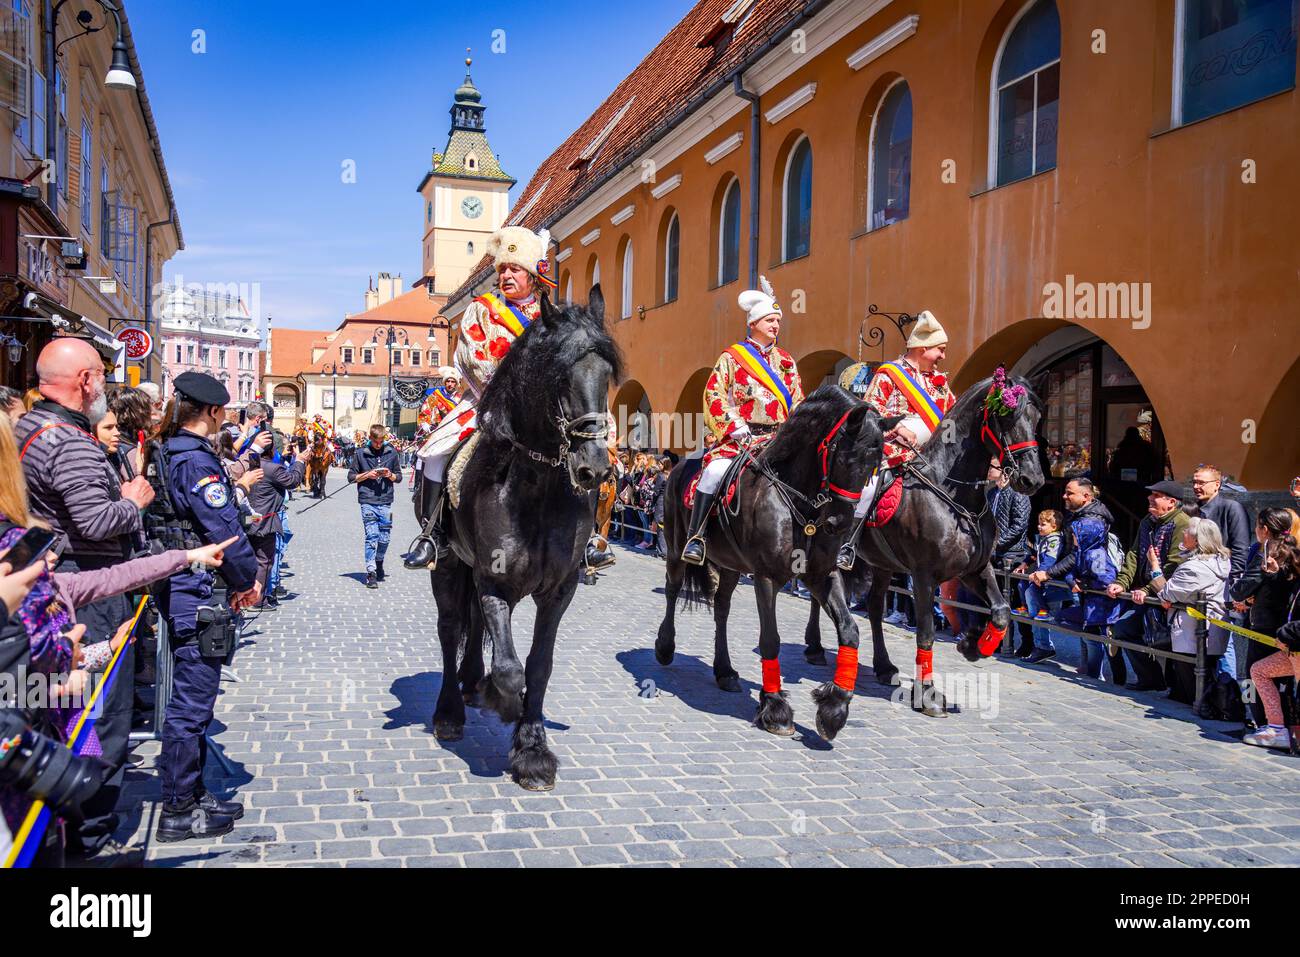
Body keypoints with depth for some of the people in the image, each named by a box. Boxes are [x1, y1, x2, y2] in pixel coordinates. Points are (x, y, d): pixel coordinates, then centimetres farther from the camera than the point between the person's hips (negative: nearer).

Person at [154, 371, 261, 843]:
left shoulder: (168, 453, 12)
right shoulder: (196, 459, -18)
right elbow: (225, 529, -20)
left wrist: (235, 580, 11)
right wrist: (248, 579, -5)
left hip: (177, 588, 10)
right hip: (195, 596, -10)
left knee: (190, 700, 19)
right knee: (191, 704, -1)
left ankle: (190, 795, 30)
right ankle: (179, 813, 9)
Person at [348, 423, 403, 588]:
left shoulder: (391, 452, 7)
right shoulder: (360, 453, 3)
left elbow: (399, 477, 14)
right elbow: (351, 476, 7)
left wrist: (390, 475, -7)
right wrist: (367, 475, -9)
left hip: (385, 502, 2)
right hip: (368, 501, -2)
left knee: (384, 537, 8)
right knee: (372, 536, -8)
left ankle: (379, 563, 34)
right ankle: (371, 573, -4)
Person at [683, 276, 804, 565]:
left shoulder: (785, 361, 19)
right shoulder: (732, 357, 5)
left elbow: (798, 402, 18)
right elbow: (714, 396, -4)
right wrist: (736, 427, -15)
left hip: (778, 439, 5)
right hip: (739, 437, -5)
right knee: (716, 470, -31)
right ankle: (695, 537, -22)